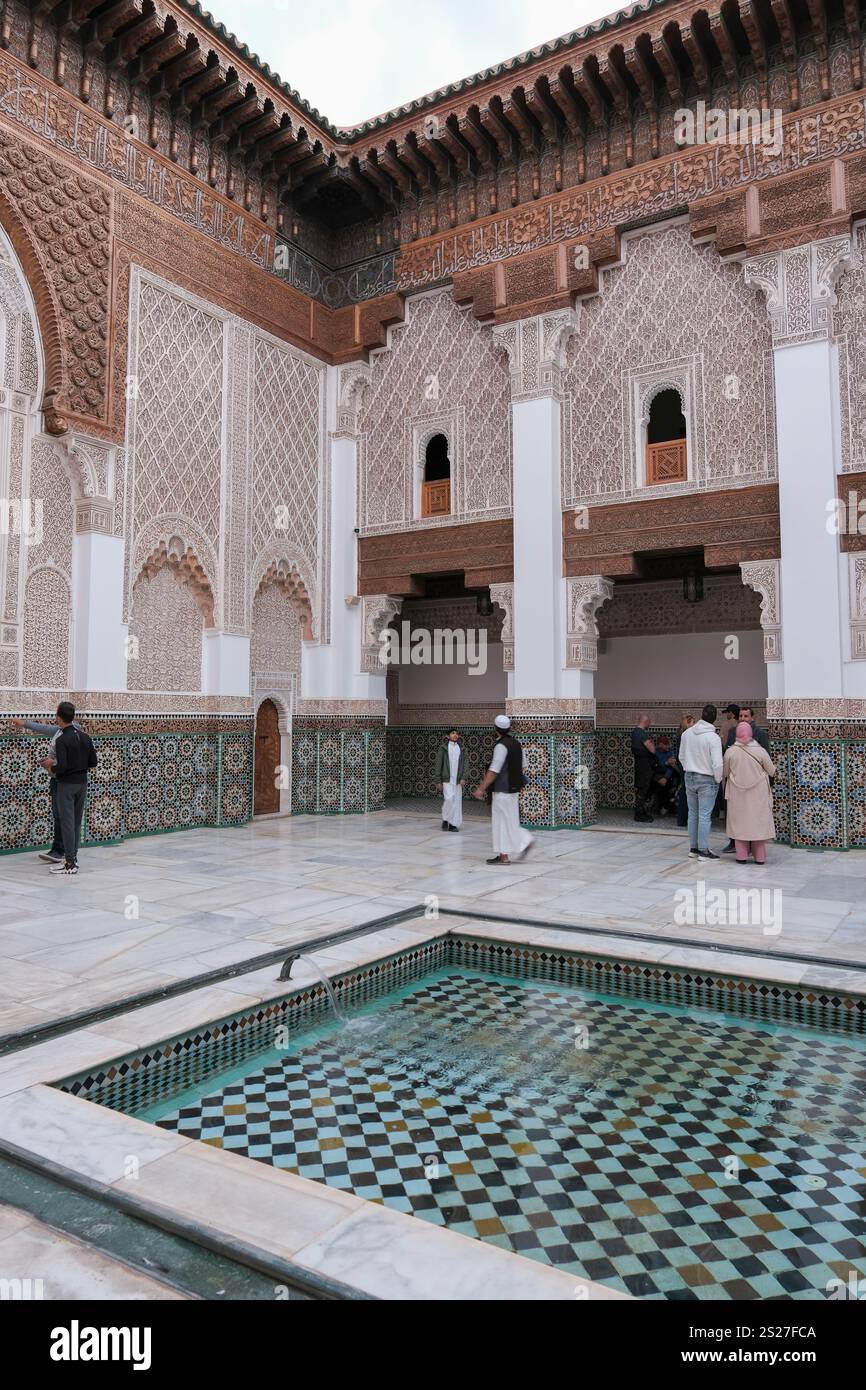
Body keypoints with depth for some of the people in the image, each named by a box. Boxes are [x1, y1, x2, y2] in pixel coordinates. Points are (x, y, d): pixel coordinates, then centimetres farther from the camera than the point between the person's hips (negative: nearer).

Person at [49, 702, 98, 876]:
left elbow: (61, 767, -22)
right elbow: (93, 762, 7)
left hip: (66, 784, -7)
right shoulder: (84, 736, 5)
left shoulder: (61, 740, -16)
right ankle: (73, 856, 20)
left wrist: (51, 767, -3)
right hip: (82, 782, 7)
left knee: (67, 822, -3)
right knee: (77, 821, 13)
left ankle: (70, 863, -1)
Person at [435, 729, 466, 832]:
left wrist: (463, 778, -8)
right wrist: (438, 781, -4)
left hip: (458, 780, 3)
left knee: (457, 802, 1)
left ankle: (453, 824, 8)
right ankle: (445, 820, 3)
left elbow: (464, 765, 7)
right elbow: (438, 765, 1)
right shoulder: (444, 748, 2)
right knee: (449, 799, -18)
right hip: (447, 779, -3)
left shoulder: (461, 749, 10)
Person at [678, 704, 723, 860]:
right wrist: (718, 780, -3)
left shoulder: (687, 733, -1)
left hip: (689, 777, 5)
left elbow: (681, 757, 9)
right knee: (704, 816, -1)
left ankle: (693, 847, 21)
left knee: (693, 814, 14)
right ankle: (703, 851, 2)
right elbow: (717, 764, -20)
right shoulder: (713, 737, -18)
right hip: (707, 780, -5)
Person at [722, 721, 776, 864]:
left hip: (738, 794, 0)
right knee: (758, 821, 8)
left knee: (740, 822, 9)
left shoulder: (730, 751, -9)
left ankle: (742, 856, 10)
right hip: (758, 794, 0)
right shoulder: (760, 751, -10)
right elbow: (772, 771, 1)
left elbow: (725, 773, 2)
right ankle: (759, 856, 13)